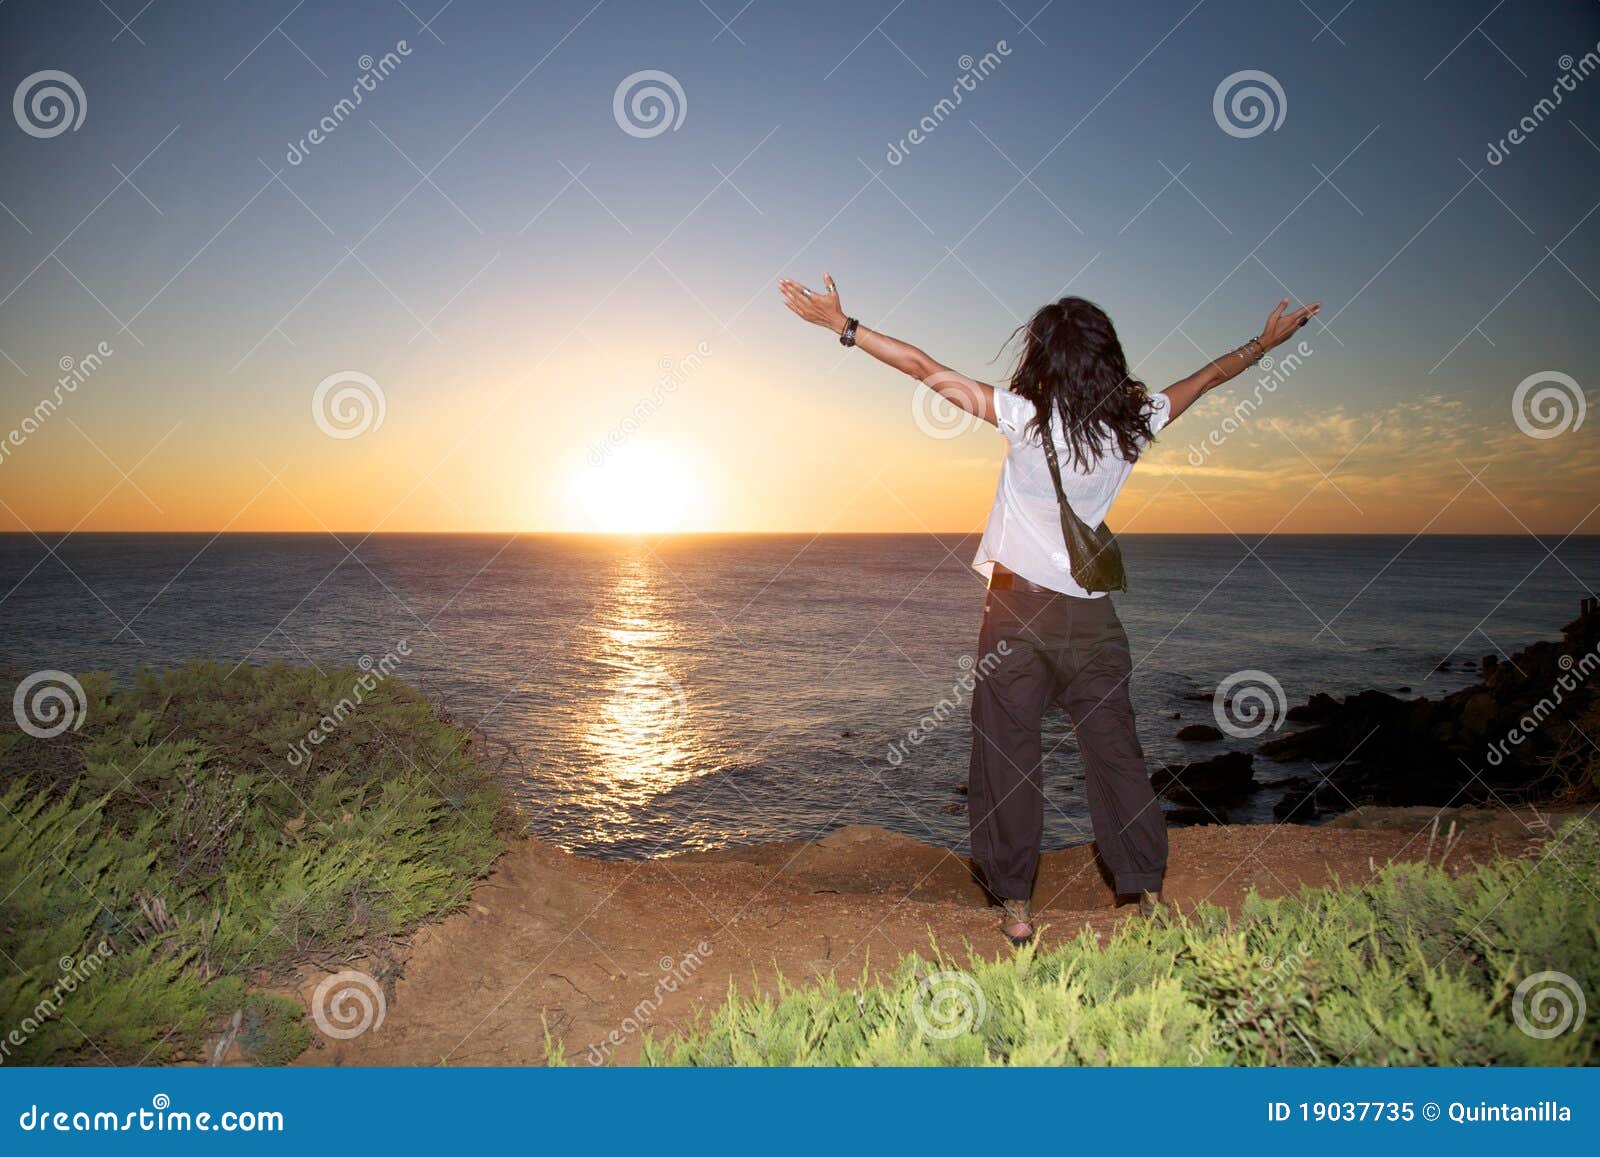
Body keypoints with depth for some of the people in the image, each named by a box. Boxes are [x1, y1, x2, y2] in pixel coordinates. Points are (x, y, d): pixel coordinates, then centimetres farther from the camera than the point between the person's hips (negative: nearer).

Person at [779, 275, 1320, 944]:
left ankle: (1016, 907, 11)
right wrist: (1267, 341, 37)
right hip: (1091, 614, 4)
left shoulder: (1028, 419, -12)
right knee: (1116, 754, 13)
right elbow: (1209, 376, 19)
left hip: (1018, 610, -3)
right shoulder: (1135, 421, 0)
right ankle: (1149, 895, 20)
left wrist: (842, 325, -6)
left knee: (1007, 757, 5)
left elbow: (926, 370, -12)